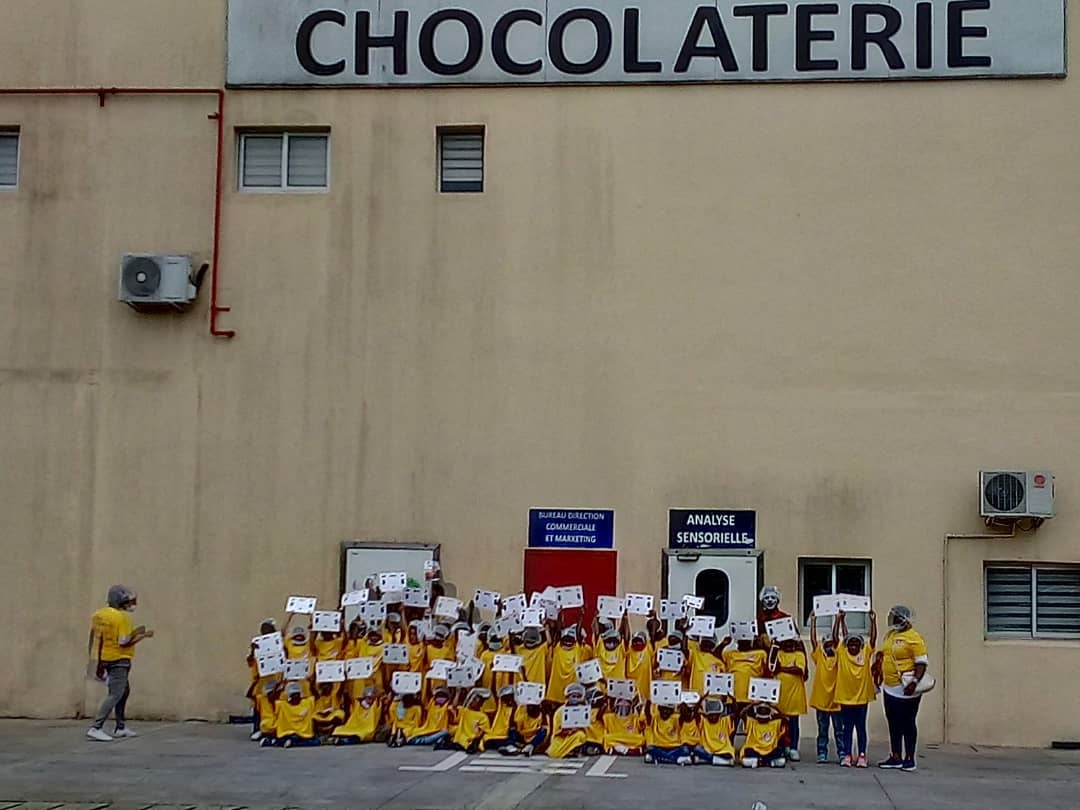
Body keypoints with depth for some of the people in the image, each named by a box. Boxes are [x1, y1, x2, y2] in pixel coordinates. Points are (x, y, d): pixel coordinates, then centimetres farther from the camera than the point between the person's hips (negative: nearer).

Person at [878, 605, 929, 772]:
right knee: (894, 724, 12)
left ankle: (909, 758, 7)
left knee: (908, 724, 0)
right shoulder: (890, 635, 12)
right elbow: (884, 655, 23)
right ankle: (895, 757, 20)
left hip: (906, 689, -8)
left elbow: (921, 663, -17)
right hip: (890, 688, 8)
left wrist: (914, 682, -26)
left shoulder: (913, 638, -13)